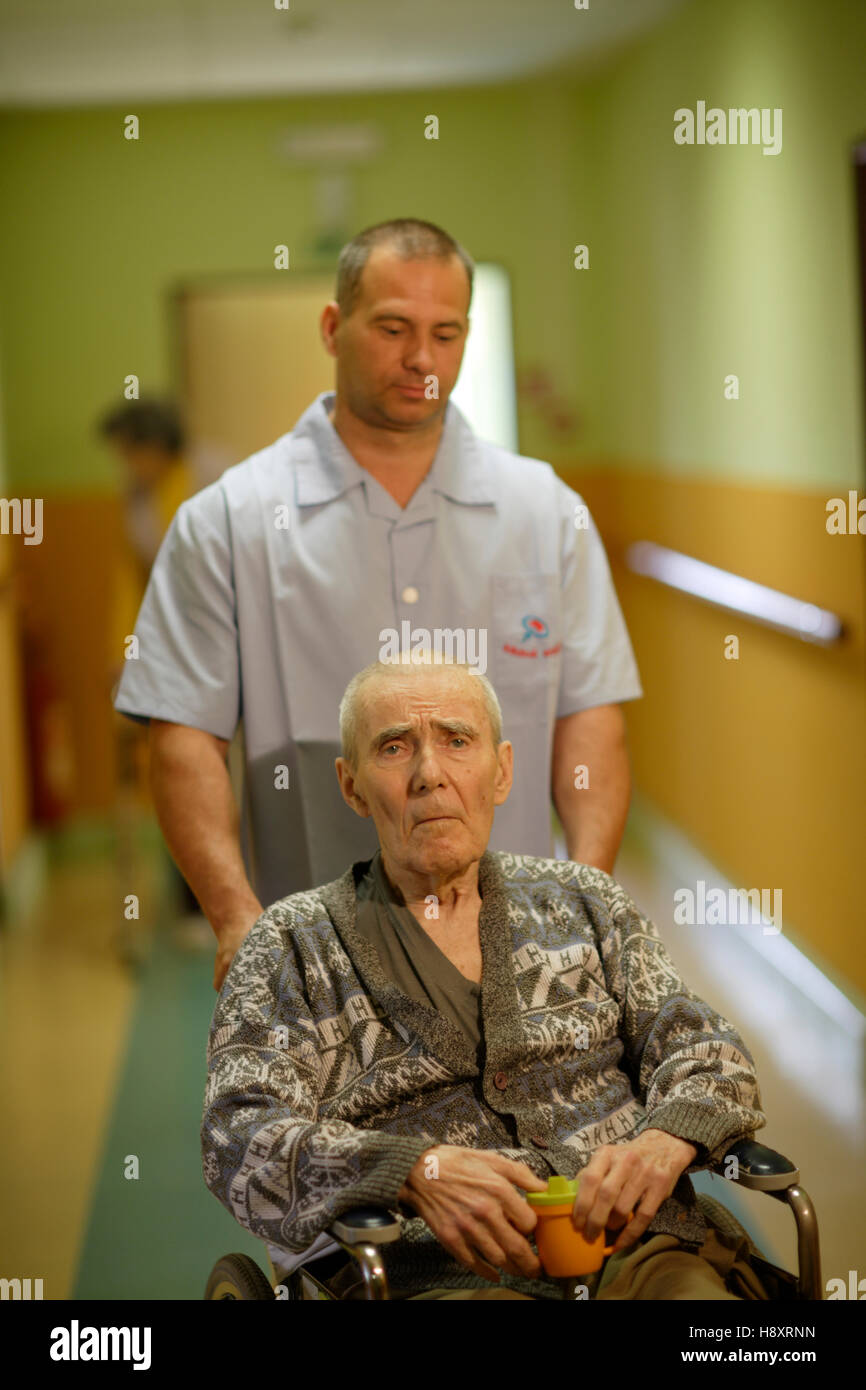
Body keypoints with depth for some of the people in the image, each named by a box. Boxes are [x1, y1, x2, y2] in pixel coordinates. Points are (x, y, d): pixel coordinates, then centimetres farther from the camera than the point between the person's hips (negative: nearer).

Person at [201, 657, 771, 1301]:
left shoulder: (580, 899, 21)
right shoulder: (291, 946, 12)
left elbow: (707, 1050, 16)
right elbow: (241, 1140, 0)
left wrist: (665, 1140, -9)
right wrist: (416, 1171, -19)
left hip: (639, 1248, 3)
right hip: (444, 1275, -3)